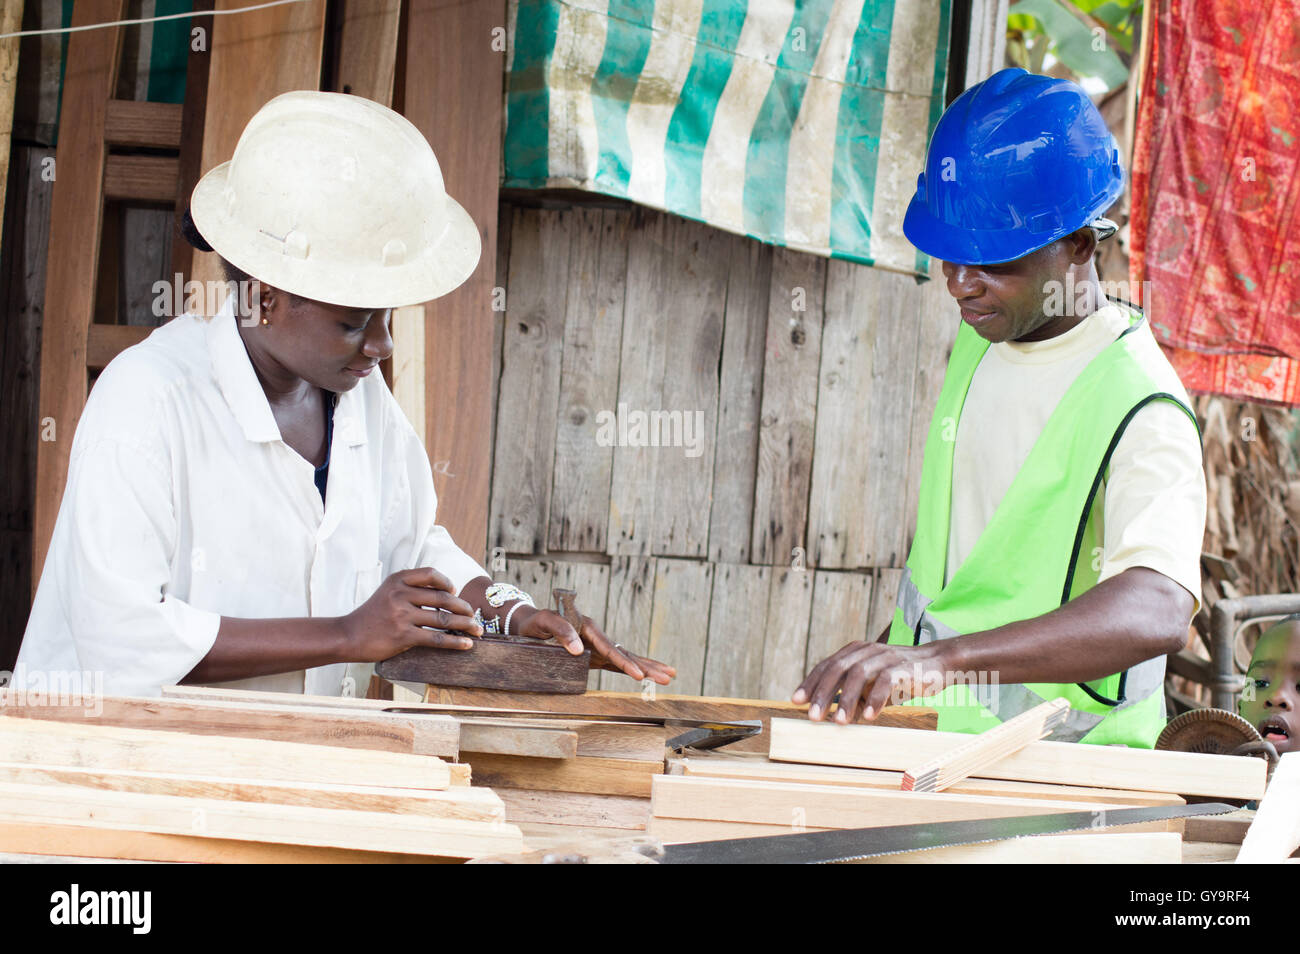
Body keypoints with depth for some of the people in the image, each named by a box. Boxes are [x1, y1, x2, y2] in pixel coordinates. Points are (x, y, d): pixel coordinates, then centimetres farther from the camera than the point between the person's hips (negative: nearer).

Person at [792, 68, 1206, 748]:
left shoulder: (1138, 407, -18)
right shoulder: (977, 341, 9)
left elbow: (1156, 611, -34)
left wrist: (944, 657, -43)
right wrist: (884, 654, 29)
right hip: (927, 742, 7)